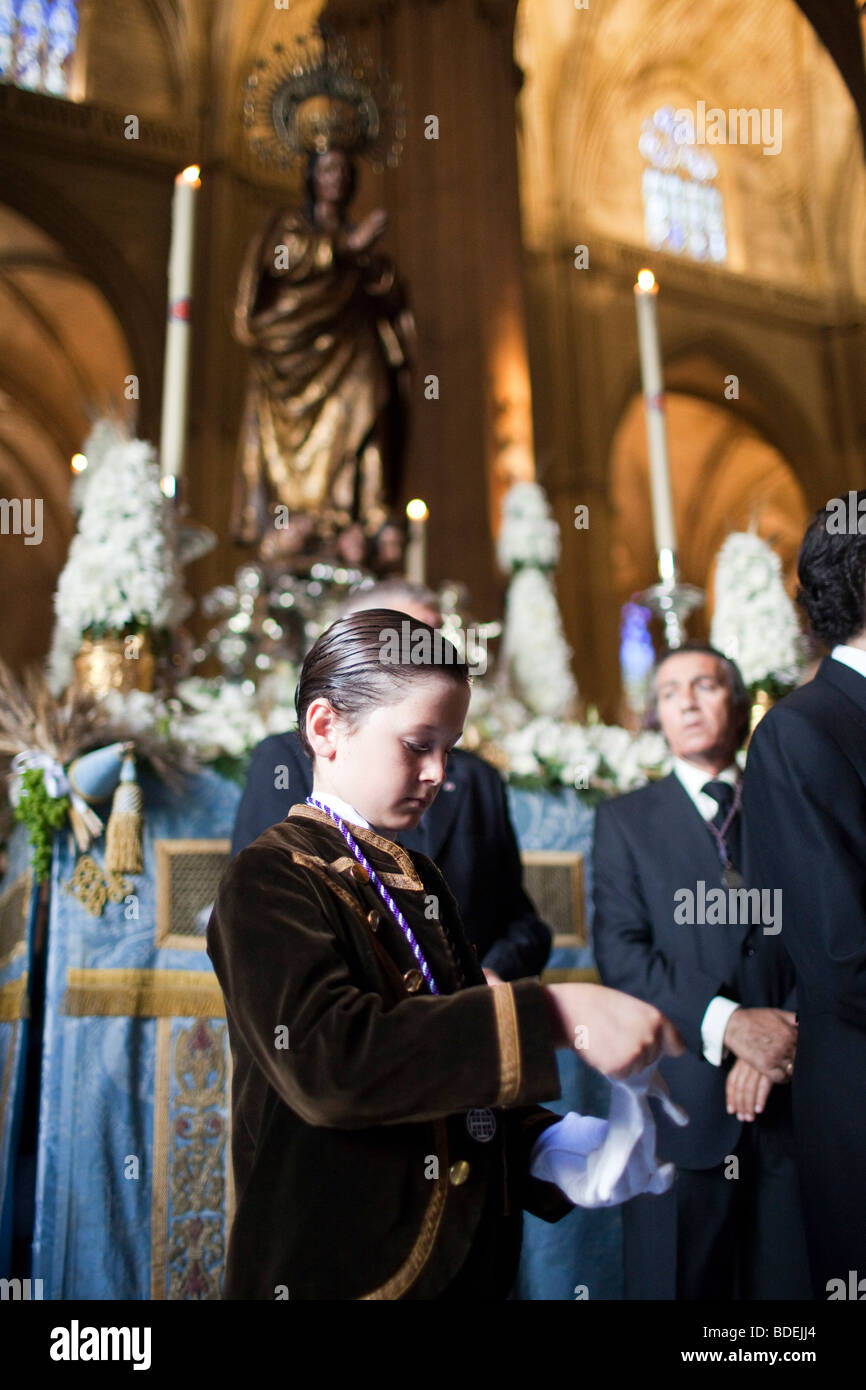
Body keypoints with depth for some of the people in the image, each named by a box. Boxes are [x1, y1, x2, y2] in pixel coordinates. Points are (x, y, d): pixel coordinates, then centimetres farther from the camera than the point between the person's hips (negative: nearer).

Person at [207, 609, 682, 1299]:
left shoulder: (419, 880, 8)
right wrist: (553, 1017, -33)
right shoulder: (269, 878, -14)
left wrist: (549, 1149, -4)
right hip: (339, 1267, -6)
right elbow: (326, 1059, -31)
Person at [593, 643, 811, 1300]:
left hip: (789, 1095, 1)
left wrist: (783, 1039, -12)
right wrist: (728, 1023, -16)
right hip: (681, 1102, -1)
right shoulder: (626, 819, 6)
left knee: (788, 1277, 8)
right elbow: (620, 950, -5)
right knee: (678, 1278, 7)